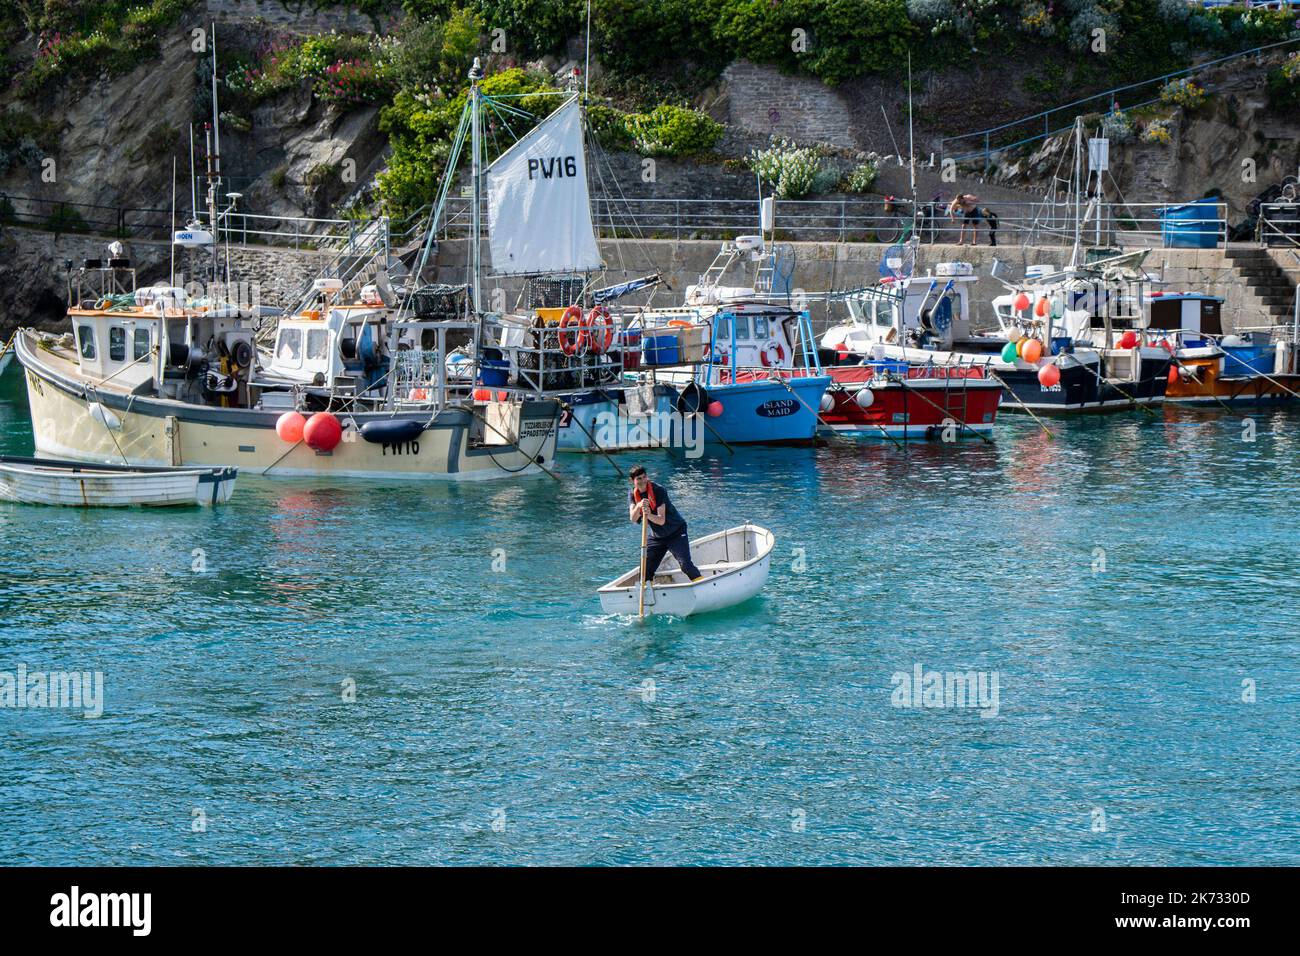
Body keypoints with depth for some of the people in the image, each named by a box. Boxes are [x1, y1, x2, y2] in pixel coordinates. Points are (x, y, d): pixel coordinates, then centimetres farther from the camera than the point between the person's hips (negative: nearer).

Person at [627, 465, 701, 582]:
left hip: (676, 533, -5)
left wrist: (649, 516, -47)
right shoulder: (632, 495, -4)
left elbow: (661, 520, -27)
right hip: (656, 537, 5)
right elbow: (633, 519, -18)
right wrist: (638, 506, -37)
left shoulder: (658, 490, -20)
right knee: (646, 570, 1)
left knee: (685, 565, -18)